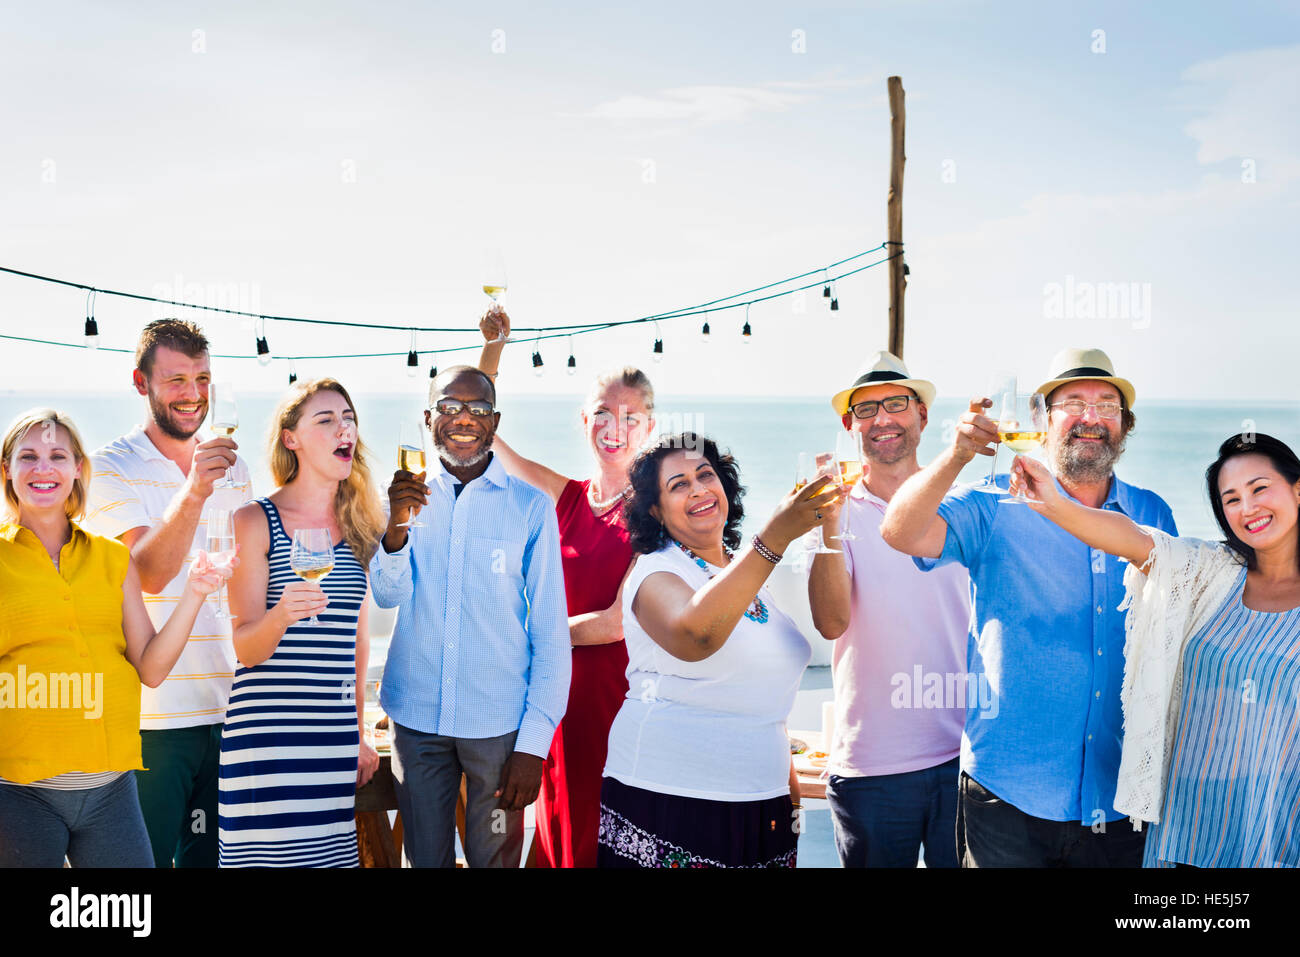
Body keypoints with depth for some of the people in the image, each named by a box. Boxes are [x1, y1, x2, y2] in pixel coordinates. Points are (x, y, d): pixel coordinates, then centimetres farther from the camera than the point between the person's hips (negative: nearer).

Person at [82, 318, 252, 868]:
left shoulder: (231, 467, 13)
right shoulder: (113, 468, -5)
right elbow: (148, 574, -18)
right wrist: (192, 492, -33)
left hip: (226, 709, 5)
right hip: (149, 714, -5)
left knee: (213, 855, 13)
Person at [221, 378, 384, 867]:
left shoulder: (359, 525, 10)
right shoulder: (255, 521, -3)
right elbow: (244, 648, -5)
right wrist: (281, 615, -27)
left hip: (336, 736, 4)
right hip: (267, 734, -4)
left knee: (332, 853, 4)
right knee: (271, 854, -5)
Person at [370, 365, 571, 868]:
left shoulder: (530, 506, -4)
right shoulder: (406, 494, 5)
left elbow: (551, 633, -3)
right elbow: (387, 596, -3)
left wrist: (535, 742, -7)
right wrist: (397, 527, -21)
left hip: (499, 722, -2)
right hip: (415, 715, 2)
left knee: (496, 858, 9)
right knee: (424, 858, 14)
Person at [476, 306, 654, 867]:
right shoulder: (565, 497, 7)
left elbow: (622, 620, -13)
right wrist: (493, 349, -2)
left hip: (621, 694, -4)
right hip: (562, 690, 4)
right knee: (561, 832, 13)